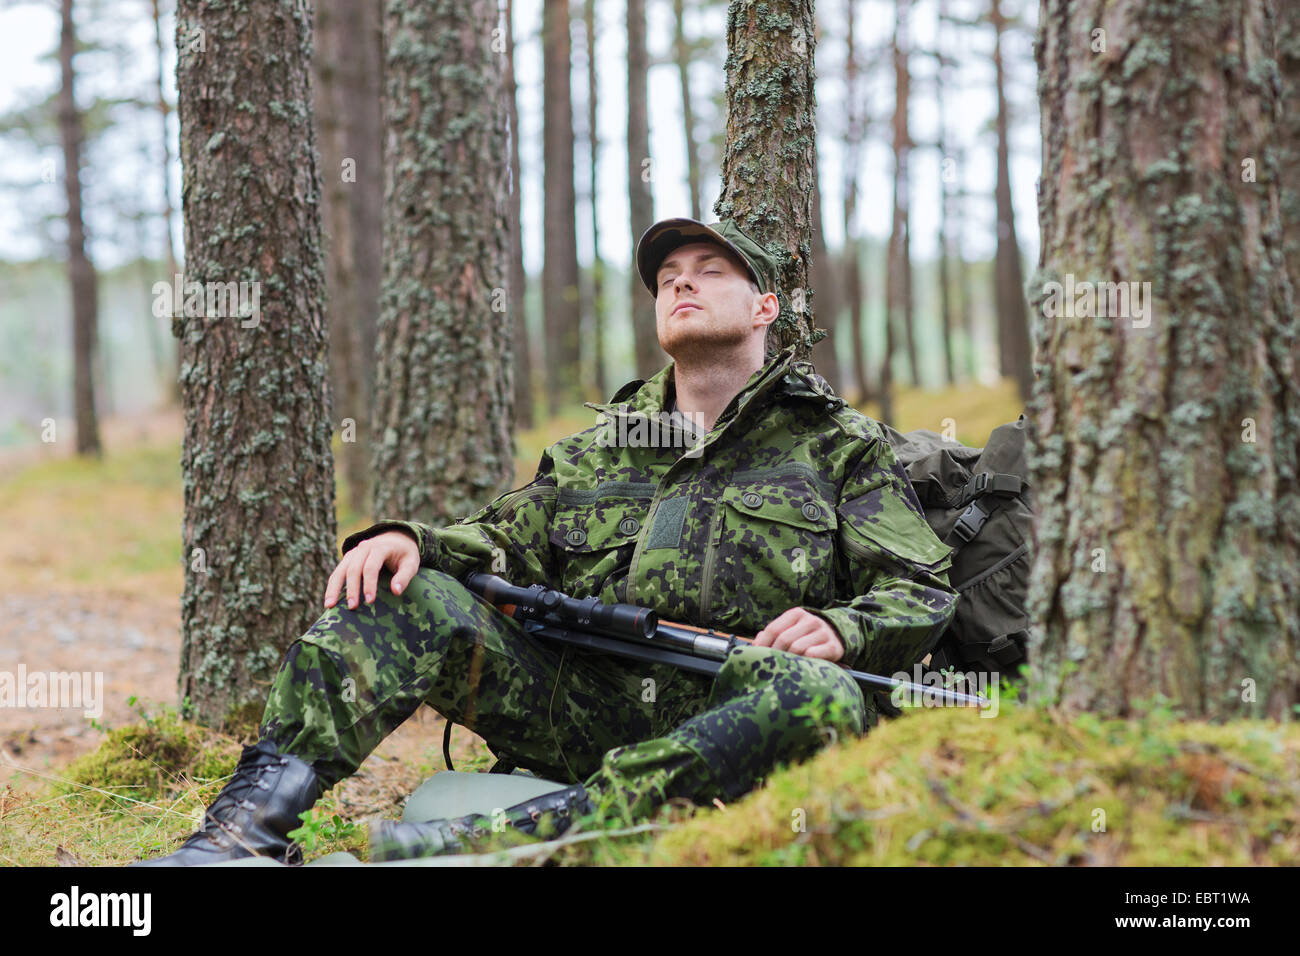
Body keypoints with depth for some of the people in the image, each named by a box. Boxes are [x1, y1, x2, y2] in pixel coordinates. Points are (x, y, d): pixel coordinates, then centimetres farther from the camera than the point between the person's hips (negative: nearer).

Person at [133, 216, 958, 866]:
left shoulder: (841, 446, 15)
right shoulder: (602, 447, 26)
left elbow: (924, 596, 8)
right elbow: (509, 541, 20)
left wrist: (842, 629, -15)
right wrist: (408, 538, -3)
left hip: (720, 721, -3)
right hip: (578, 700, 3)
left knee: (826, 699, -38)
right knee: (404, 596, -14)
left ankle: (530, 830, -50)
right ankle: (255, 818, -31)